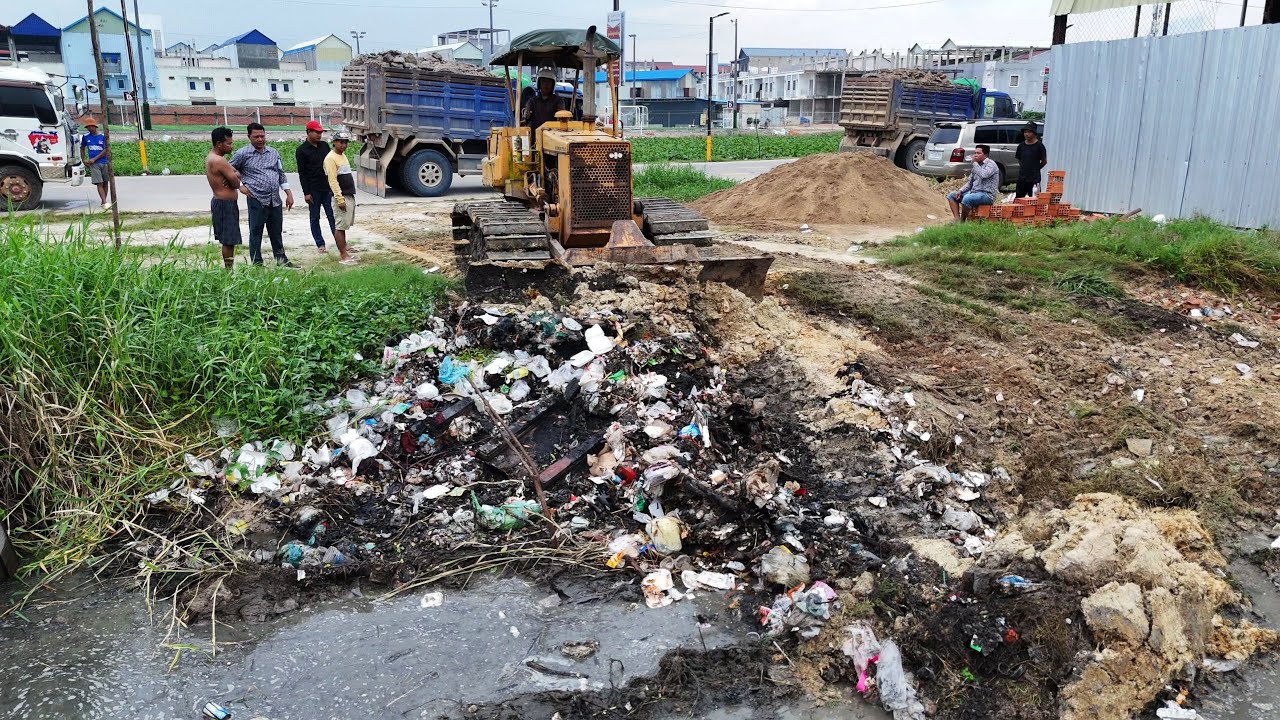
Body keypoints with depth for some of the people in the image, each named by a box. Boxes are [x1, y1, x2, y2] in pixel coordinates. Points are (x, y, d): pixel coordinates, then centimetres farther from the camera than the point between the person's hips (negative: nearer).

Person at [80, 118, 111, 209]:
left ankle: (103, 201, 17)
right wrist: (83, 160, 10)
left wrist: (94, 159, -9)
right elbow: (82, 148, 19)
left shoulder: (103, 136, -2)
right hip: (93, 164, 0)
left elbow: (106, 150, -6)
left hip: (104, 162, 0)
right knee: (99, 183, -9)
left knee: (105, 182, 6)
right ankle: (105, 203, -16)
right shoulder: (86, 137, 6)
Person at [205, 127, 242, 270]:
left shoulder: (211, 157, 13)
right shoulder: (219, 161, -19)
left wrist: (233, 175, -12)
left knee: (227, 240, 14)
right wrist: (234, 178, 3)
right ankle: (229, 269, -3)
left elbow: (238, 175, 10)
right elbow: (236, 183, -18)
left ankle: (228, 268, 19)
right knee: (229, 241, -6)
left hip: (219, 202, 11)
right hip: (226, 204, -11)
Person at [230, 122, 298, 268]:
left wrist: (289, 194, 11)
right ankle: (257, 264, 8)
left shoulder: (273, 152, 12)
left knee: (277, 232, 13)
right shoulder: (243, 154, -2)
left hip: (275, 200, 4)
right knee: (255, 233, 1)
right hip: (257, 200, -4)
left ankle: (281, 260, 23)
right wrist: (240, 186, -1)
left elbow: (281, 174, 16)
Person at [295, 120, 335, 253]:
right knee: (315, 218, 5)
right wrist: (306, 192, -10)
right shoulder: (301, 150, -4)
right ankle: (320, 244, 10)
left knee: (332, 216, 3)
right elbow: (302, 173, -6)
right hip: (313, 190, -3)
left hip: (327, 187, 3)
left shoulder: (324, 146, 8)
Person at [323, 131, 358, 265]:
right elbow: (332, 180, -19)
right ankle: (343, 256, -5)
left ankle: (344, 252, 19)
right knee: (340, 226, -6)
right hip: (342, 197, -9)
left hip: (350, 196, 9)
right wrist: (340, 198, -23)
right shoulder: (331, 158, -13)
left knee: (344, 225, 13)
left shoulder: (343, 155, 16)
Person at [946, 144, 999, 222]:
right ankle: (957, 219, -14)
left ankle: (962, 221, -21)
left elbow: (983, 175, -28)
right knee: (951, 195, 2)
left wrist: (975, 163, -16)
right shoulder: (977, 166, 18)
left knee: (967, 198, -37)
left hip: (987, 195, -9)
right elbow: (969, 182, 21)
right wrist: (960, 191, 3)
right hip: (974, 192, 9)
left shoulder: (991, 164, -7)